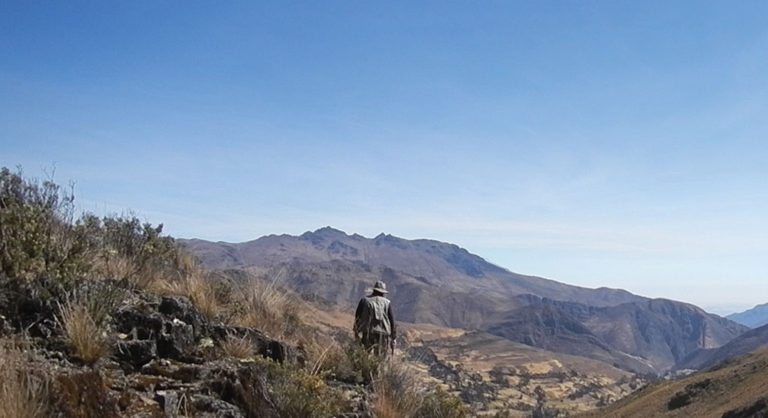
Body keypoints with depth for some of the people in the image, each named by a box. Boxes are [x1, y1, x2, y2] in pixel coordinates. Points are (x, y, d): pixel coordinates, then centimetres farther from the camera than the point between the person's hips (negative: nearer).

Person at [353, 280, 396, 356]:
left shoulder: (364, 300, 8)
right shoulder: (387, 303, 8)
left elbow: (357, 316, 6)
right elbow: (392, 321, 7)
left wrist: (356, 331, 14)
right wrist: (393, 339, 12)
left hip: (367, 334, 0)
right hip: (382, 335, 0)